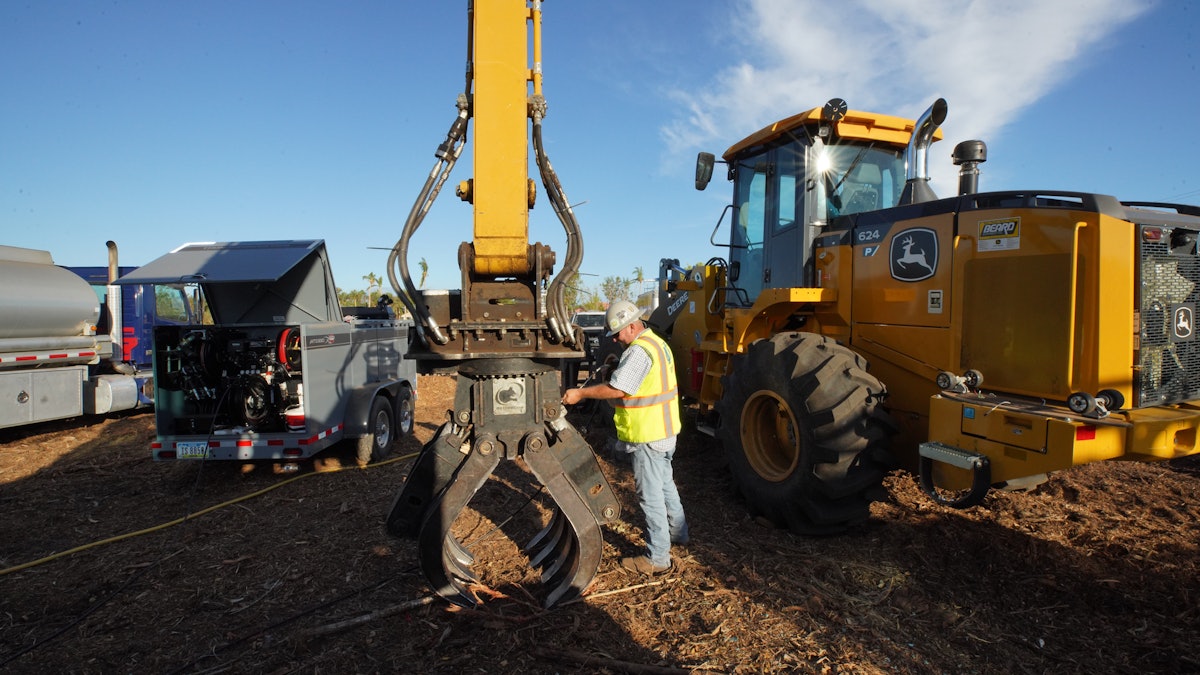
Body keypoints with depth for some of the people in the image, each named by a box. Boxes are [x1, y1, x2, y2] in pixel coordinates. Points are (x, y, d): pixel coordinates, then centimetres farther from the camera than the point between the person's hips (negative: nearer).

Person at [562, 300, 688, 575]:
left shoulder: (639, 351, -22)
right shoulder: (657, 343, 11)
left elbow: (617, 389, -27)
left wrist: (580, 393, -20)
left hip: (648, 436, -10)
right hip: (665, 430, 10)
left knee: (650, 495, 0)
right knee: (665, 483, 25)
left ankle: (657, 558, 12)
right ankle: (677, 532, 43)